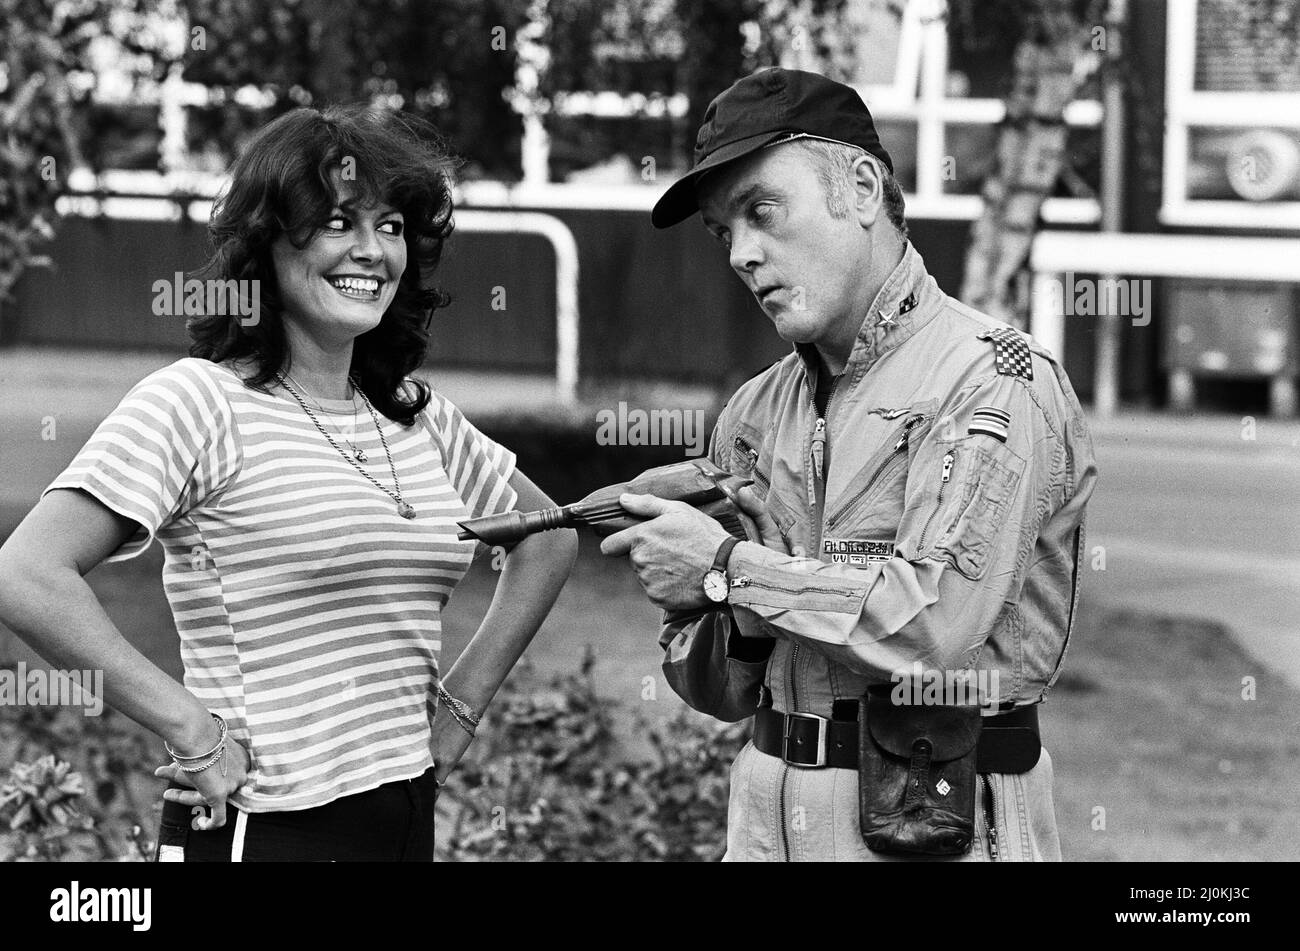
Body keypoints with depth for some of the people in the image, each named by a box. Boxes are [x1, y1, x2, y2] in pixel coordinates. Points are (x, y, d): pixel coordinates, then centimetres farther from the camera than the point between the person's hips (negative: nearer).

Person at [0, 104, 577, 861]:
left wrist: (463, 700, 13)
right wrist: (194, 731, -18)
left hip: (408, 820, 6)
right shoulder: (200, 402, -10)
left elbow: (550, 538, 25)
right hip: (266, 828, -6)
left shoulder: (418, 415, 10)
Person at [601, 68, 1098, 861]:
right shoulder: (756, 414, 10)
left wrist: (727, 568, -14)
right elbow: (721, 691, 13)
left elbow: (934, 623, -24)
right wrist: (722, 615, -9)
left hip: (938, 823, -6)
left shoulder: (997, 381, -11)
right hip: (767, 814, 6)